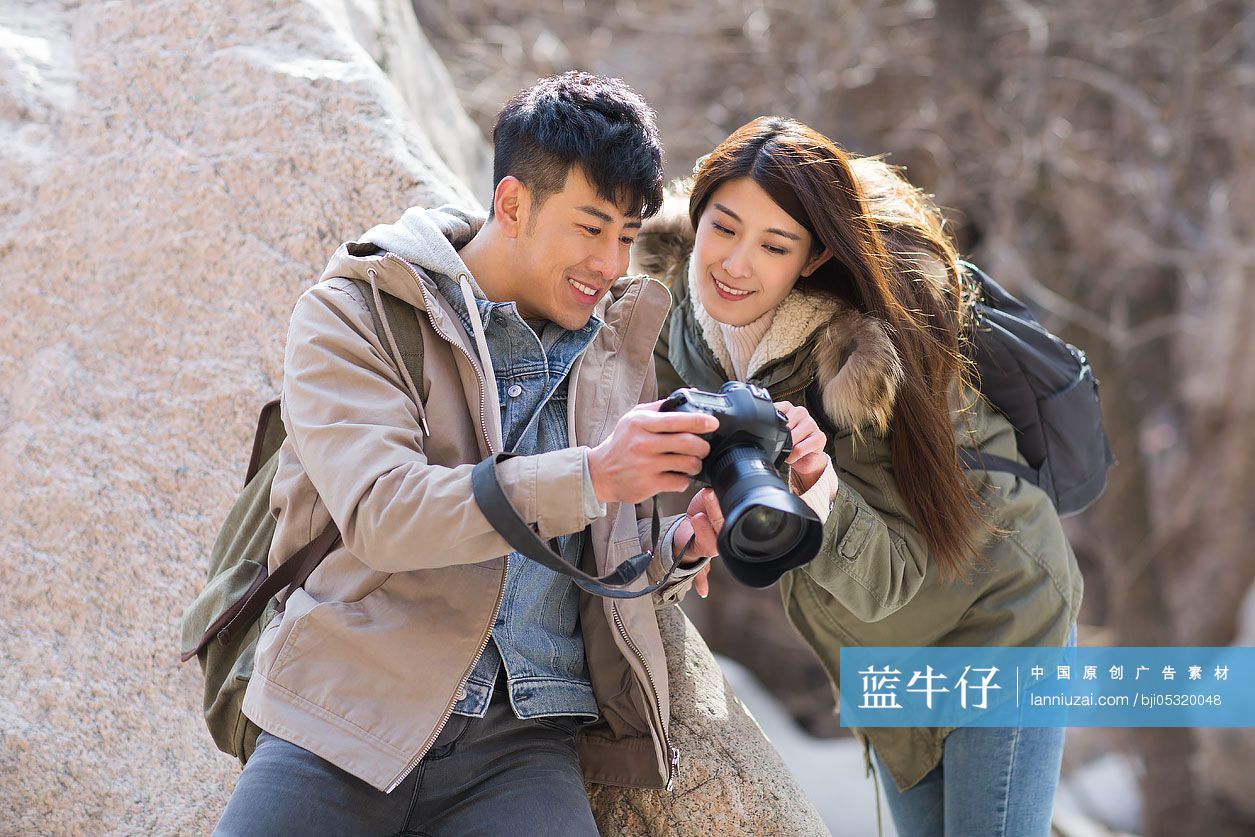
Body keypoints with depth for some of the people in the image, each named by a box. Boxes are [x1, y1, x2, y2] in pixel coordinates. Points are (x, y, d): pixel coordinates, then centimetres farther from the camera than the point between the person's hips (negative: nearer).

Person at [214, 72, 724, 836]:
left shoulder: (616, 349, 16)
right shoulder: (351, 316, 1)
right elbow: (380, 511, -16)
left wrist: (681, 549, -1)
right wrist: (591, 477, -24)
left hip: (524, 742, 3)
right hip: (346, 718, -2)